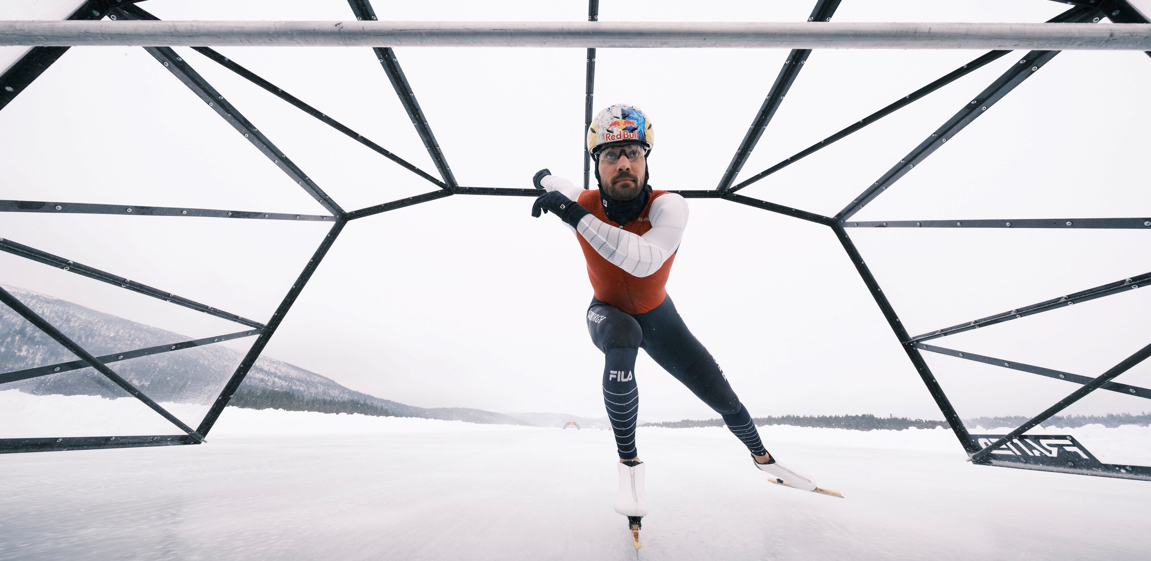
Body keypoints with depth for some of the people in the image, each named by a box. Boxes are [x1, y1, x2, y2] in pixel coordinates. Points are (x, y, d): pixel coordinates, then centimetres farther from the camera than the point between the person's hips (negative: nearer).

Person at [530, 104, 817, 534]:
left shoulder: (668, 206, -30)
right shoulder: (581, 204, -23)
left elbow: (644, 260, -50)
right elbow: (544, 178, -2)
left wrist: (576, 215, -50)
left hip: (657, 317, 1)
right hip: (608, 314, 0)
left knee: (724, 399, 2)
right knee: (622, 344, -40)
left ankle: (761, 455, 38)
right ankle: (629, 461, -17)